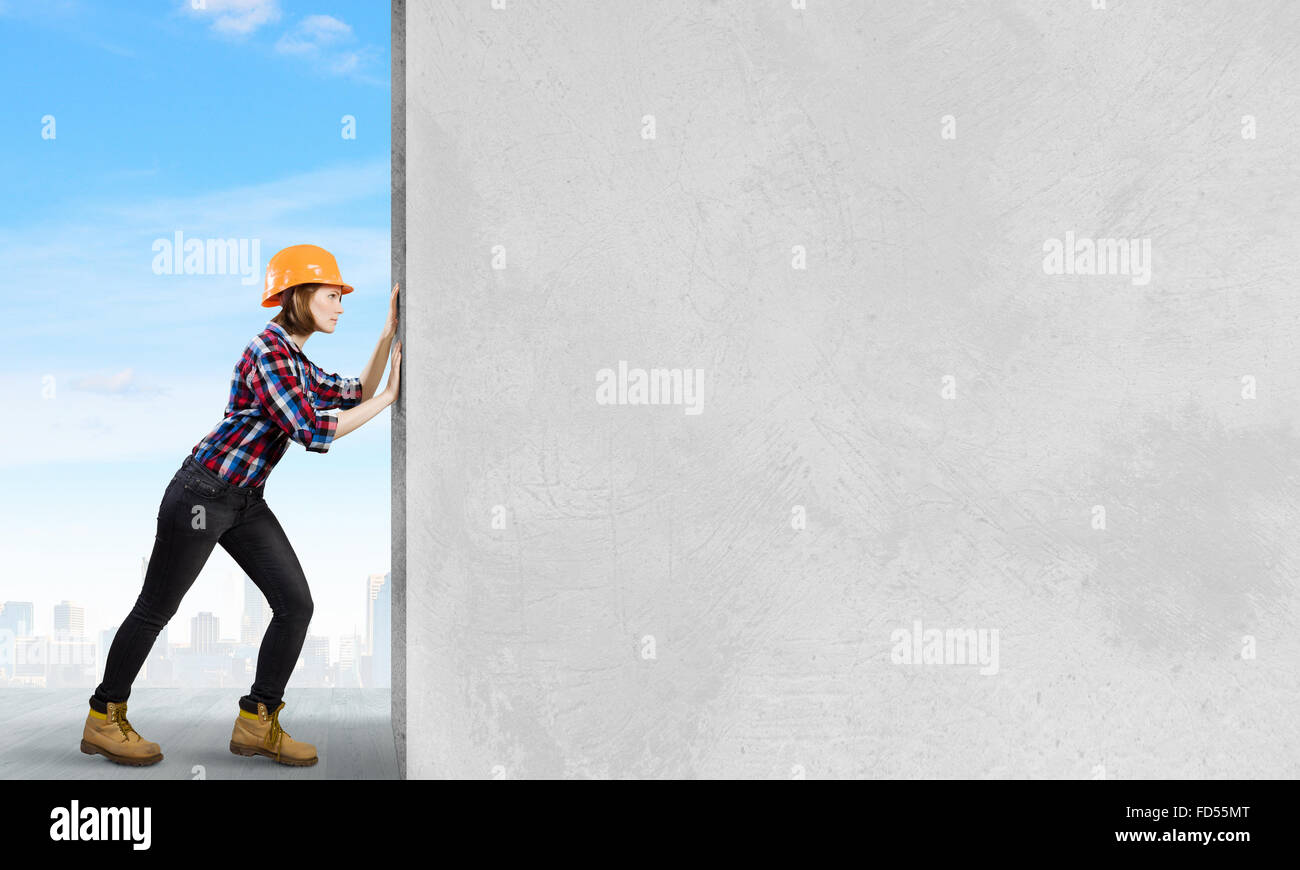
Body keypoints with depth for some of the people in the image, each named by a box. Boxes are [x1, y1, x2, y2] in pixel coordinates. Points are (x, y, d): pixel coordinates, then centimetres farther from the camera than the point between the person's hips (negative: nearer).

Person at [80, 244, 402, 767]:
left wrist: (387, 336, 9)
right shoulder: (268, 353, -19)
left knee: (295, 603, 0)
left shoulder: (297, 364, 12)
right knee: (156, 609, 3)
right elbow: (313, 432, -24)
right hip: (203, 493, -9)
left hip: (245, 502, 9)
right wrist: (389, 397, -19)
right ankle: (103, 721, 18)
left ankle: (258, 723, 9)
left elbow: (356, 395, 17)